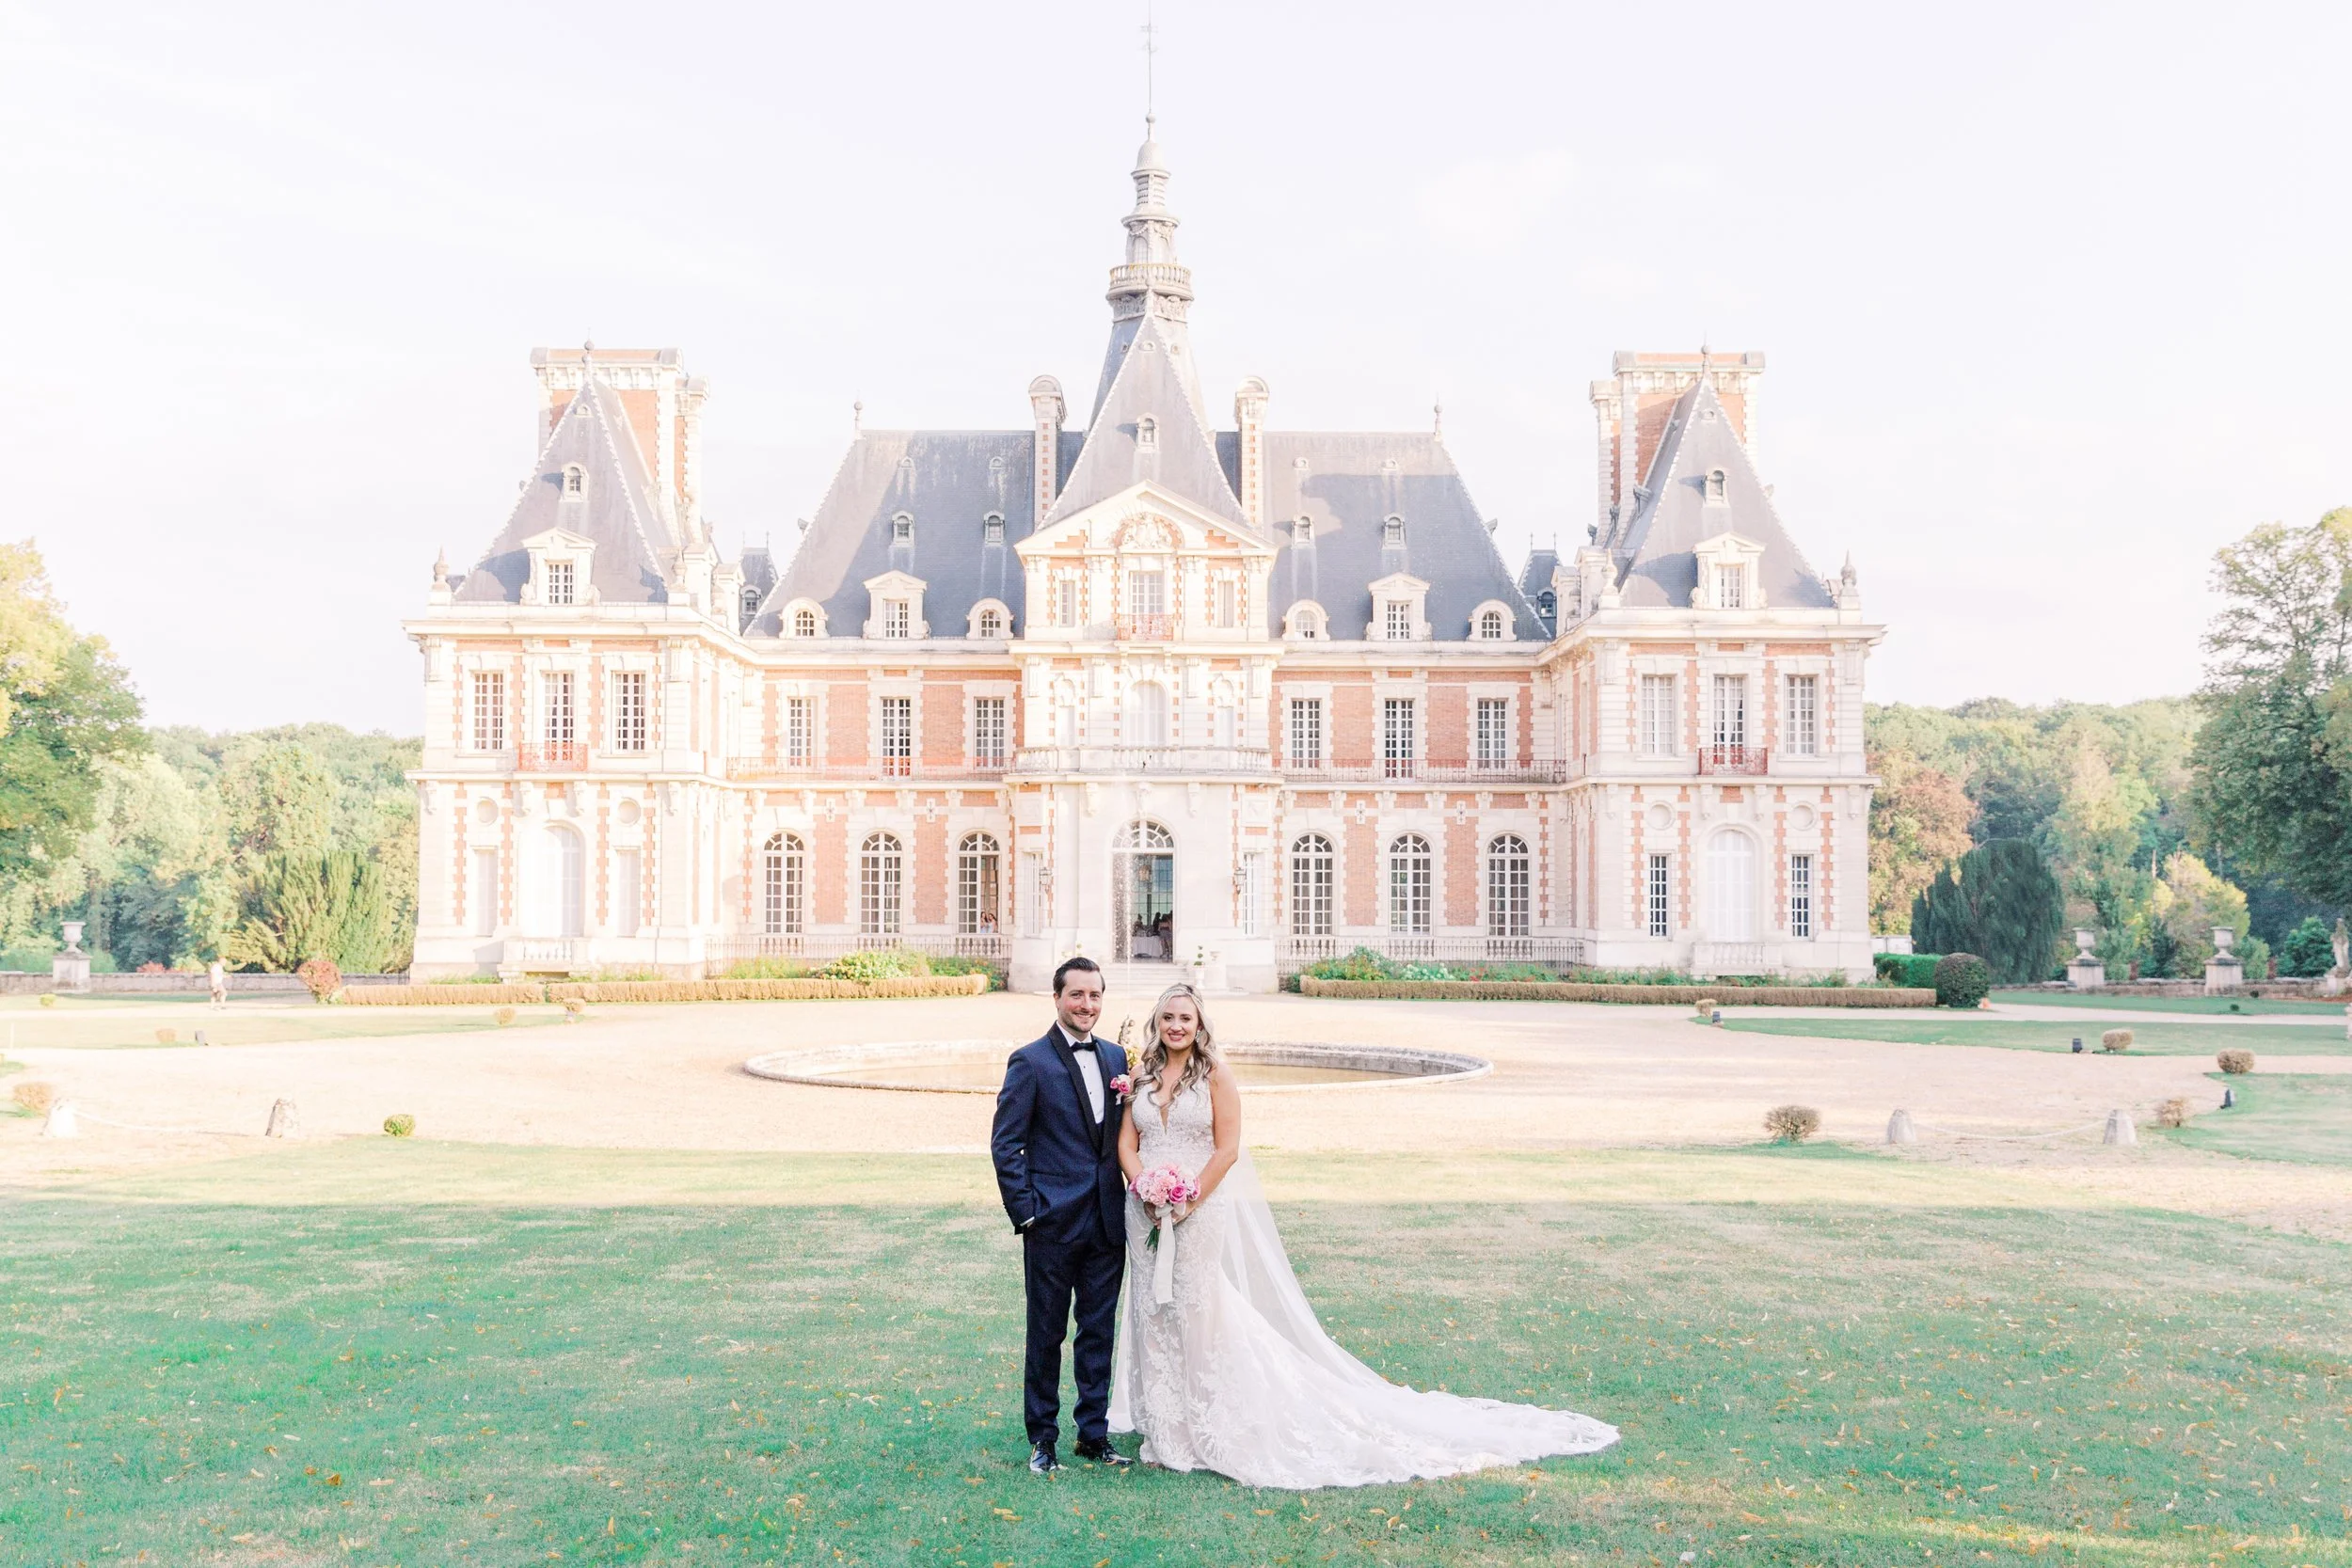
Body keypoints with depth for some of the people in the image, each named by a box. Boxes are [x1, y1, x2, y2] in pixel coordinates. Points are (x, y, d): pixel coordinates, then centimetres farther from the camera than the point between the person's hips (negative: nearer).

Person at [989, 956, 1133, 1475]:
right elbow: (1004, 1144, -9)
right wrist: (1025, 1212, -12)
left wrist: (1131, 1203, 5)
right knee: (1046, 1334, 7)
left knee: (1099, 1332, 12)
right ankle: (1042, 1439, 20)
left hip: (1107, 1222, 5)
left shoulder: (1115, 1057, 9)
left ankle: (1094, 1434, 24)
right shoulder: (1030, 1062, -8)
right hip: (1053, 1223, -5)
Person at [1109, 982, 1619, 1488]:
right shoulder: (1141, 1074, 7)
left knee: (1201, 1312, -2)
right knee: (1153, 1312, 9)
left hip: (1202, 1211, -5)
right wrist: (1148, 1191, -12)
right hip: (1146, 1212, 5)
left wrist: (1185, 1203, -15)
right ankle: (1166, 1428, 21)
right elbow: (1127, 1144, 4)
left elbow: (1226, 1151, -10)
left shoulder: (1214, 1074, -6)